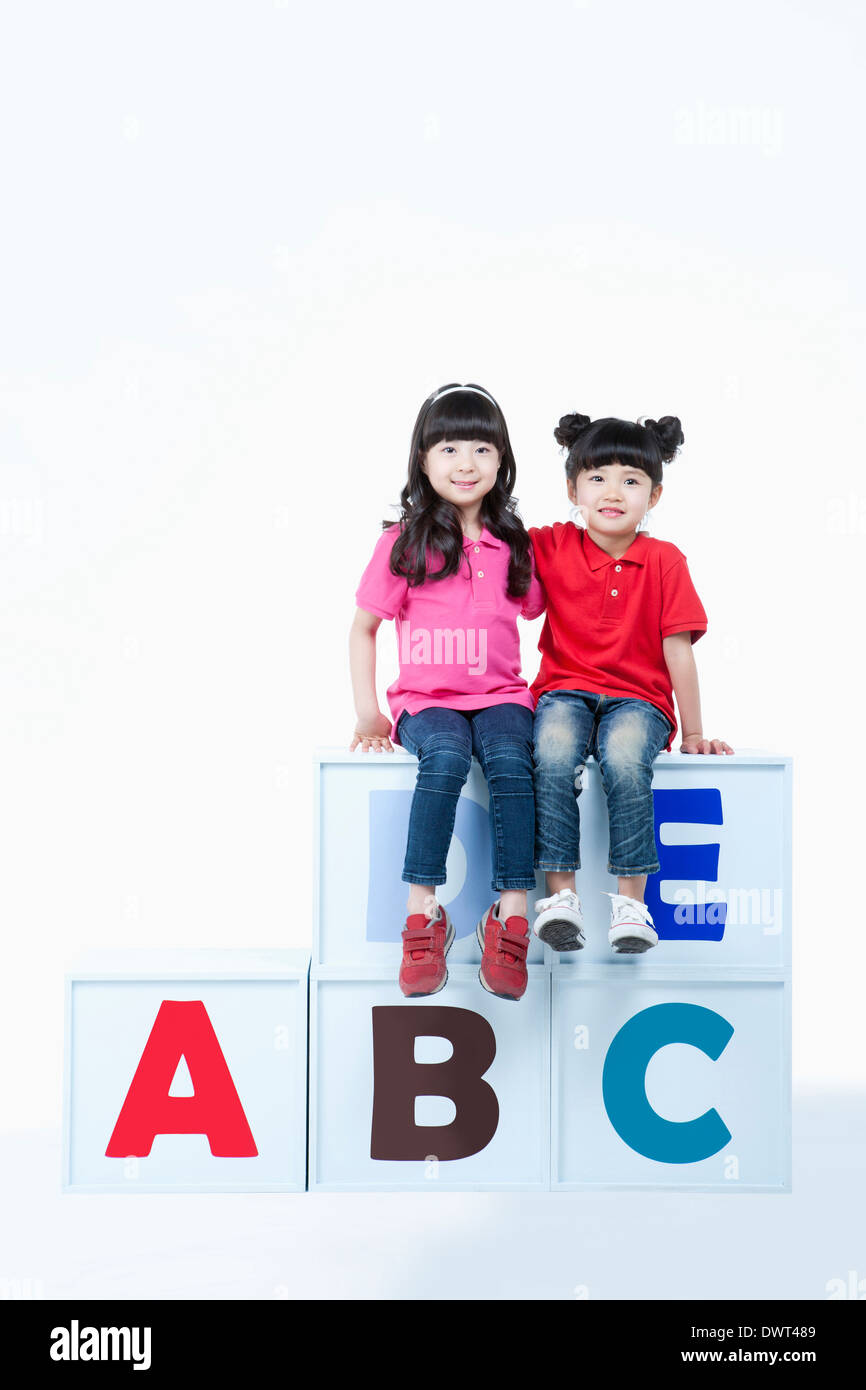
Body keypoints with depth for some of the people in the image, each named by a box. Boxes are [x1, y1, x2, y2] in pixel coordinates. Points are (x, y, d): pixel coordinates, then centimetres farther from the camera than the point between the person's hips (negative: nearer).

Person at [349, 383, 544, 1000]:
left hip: (501, 695, 2)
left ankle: (511, 918, -29)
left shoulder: (514, 544, 10)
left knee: (510, 761, -31)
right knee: (446, 756, -34)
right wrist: (367, 710, 1)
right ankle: (423, 916, -30)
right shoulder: (403, 543, 3)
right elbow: (364, 627, 9)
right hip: (426, 700, -2)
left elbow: (542, 617, 21)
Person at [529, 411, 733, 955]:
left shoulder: (665, 561, 3)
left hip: (637, 697, -1)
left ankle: (631, 901, -28)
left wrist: (693, 735, 4)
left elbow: (678, 650, 3)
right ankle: (561, 895, -30)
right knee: (555, 754, -34)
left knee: (625, 760, -36)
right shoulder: (552, 548, 6)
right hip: (566, 690, 1)